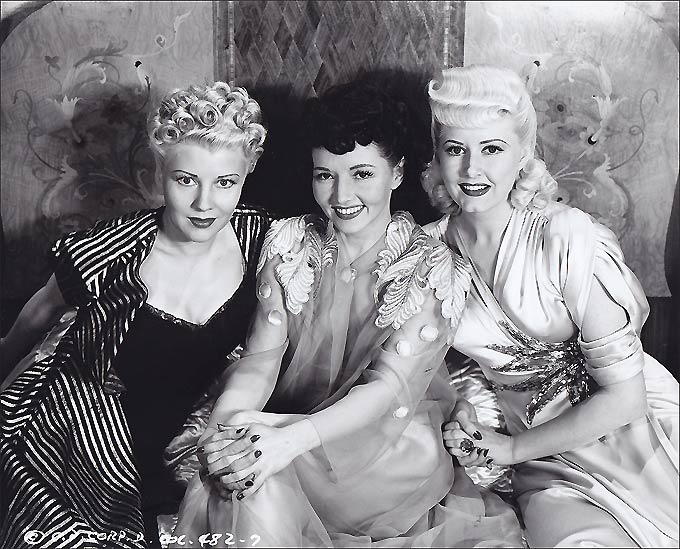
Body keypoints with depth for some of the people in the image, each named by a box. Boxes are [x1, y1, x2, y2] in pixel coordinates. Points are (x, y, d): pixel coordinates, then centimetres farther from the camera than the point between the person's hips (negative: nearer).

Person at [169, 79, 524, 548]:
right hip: (286, 429, 4)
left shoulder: (433, 271, -9)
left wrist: (290, 440, -36)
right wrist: (225, 421, -28)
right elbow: (261, 356, -6)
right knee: (235, 465, -29)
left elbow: (389, 387, -20)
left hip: (392, 444, -3)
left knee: (257, 473, -30)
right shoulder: (289, 243, 3)